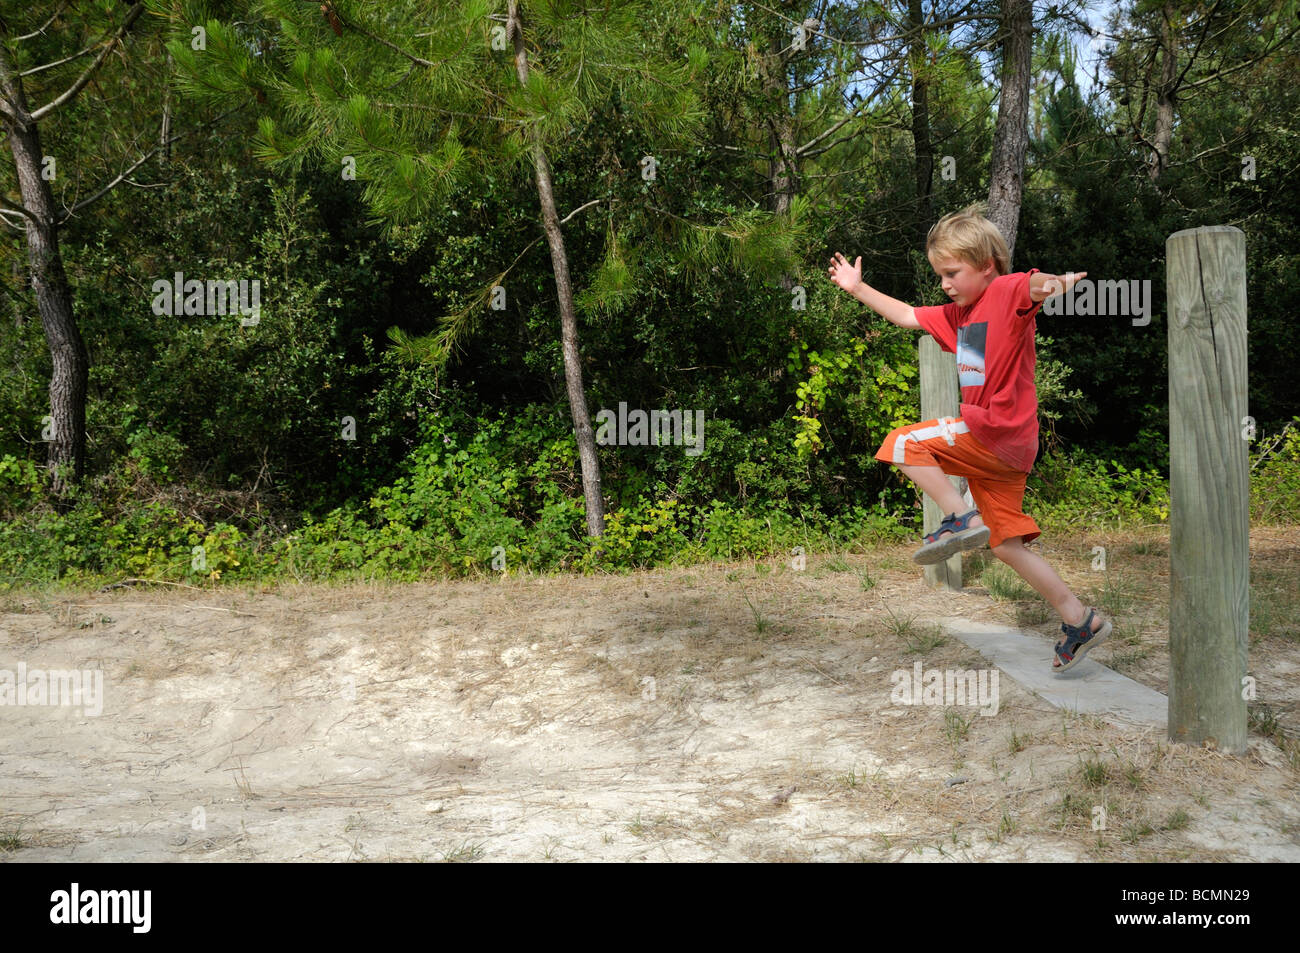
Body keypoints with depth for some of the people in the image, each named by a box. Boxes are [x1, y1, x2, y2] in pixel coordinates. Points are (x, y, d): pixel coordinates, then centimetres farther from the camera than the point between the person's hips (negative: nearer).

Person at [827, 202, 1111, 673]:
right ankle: (1081, 621, 14)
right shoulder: (958, 315, 19)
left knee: (904, 444, -14)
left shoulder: (1007, 292, -8)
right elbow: (906, 316, 29)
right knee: (1007, 545, 9)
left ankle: (961, 519, -10)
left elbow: (1032, 285, -31)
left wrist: (1052, 281, -53)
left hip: (1001, 432, -10)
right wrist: (858, 288, 30)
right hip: (991, 443, 10)